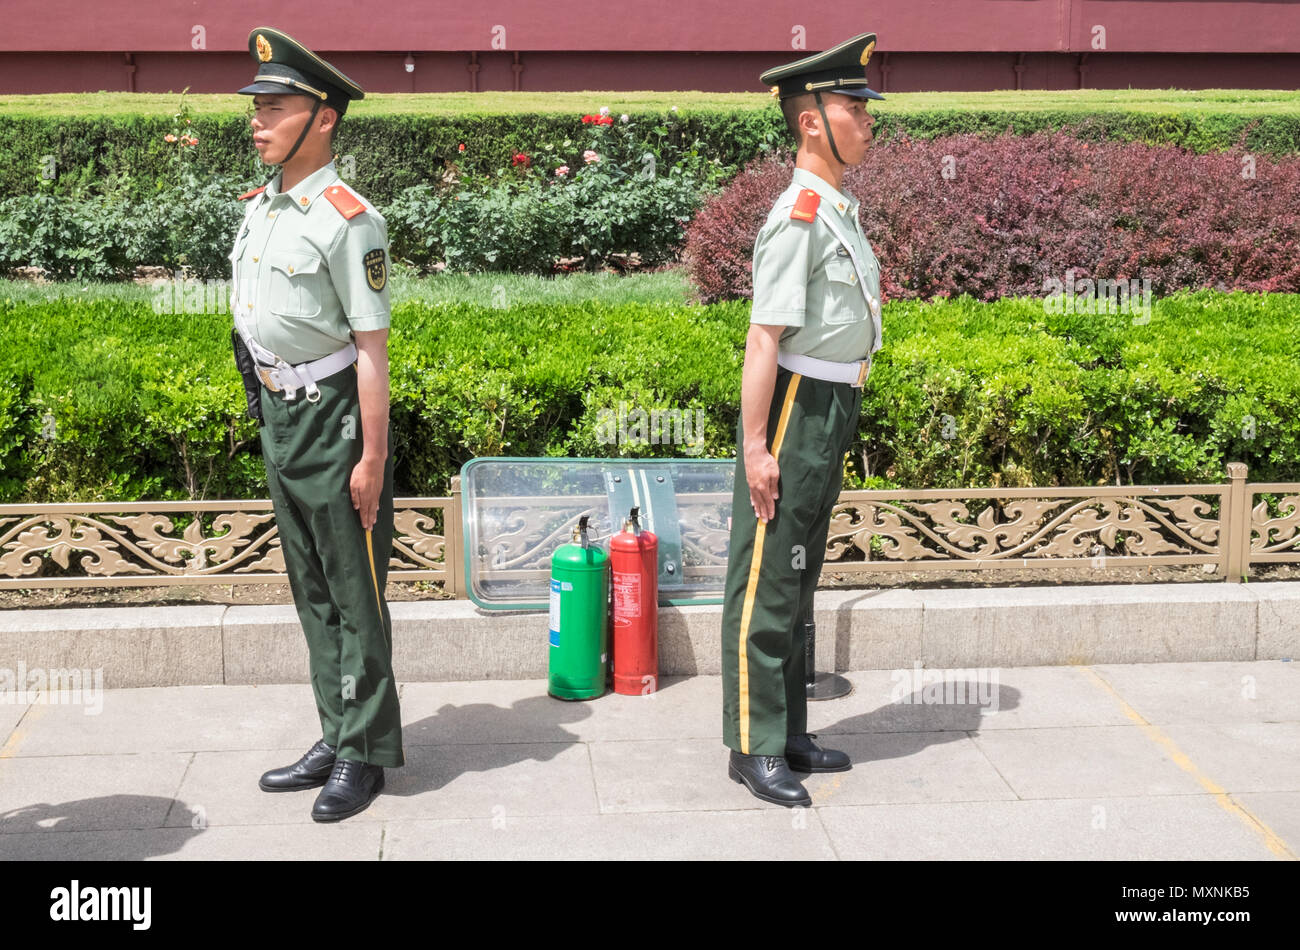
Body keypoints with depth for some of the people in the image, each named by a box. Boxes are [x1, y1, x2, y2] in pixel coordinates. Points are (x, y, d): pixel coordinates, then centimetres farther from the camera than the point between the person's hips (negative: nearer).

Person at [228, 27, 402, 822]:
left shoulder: (348, 219, -16)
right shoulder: (259, 206, 9)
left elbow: (372, 347, -17)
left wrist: (372, 458, -18)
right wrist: (264, 412, 18)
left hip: (334, 420, -8)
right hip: (280, 419, 9)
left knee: (355, 593, 2)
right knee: (311, 590, 15)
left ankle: (367, 751, 14)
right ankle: (336, 739, 27)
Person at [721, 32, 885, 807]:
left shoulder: (841, 211, 12)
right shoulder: (799, 218, -18)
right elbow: (764, 339, -21)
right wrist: (755, 446, -22)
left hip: (834, 411, 10)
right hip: (796, 409, -10)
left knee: (798, 582, 16)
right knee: (767, 584, 0)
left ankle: (791, 734, 27)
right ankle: (754, 748, 10)